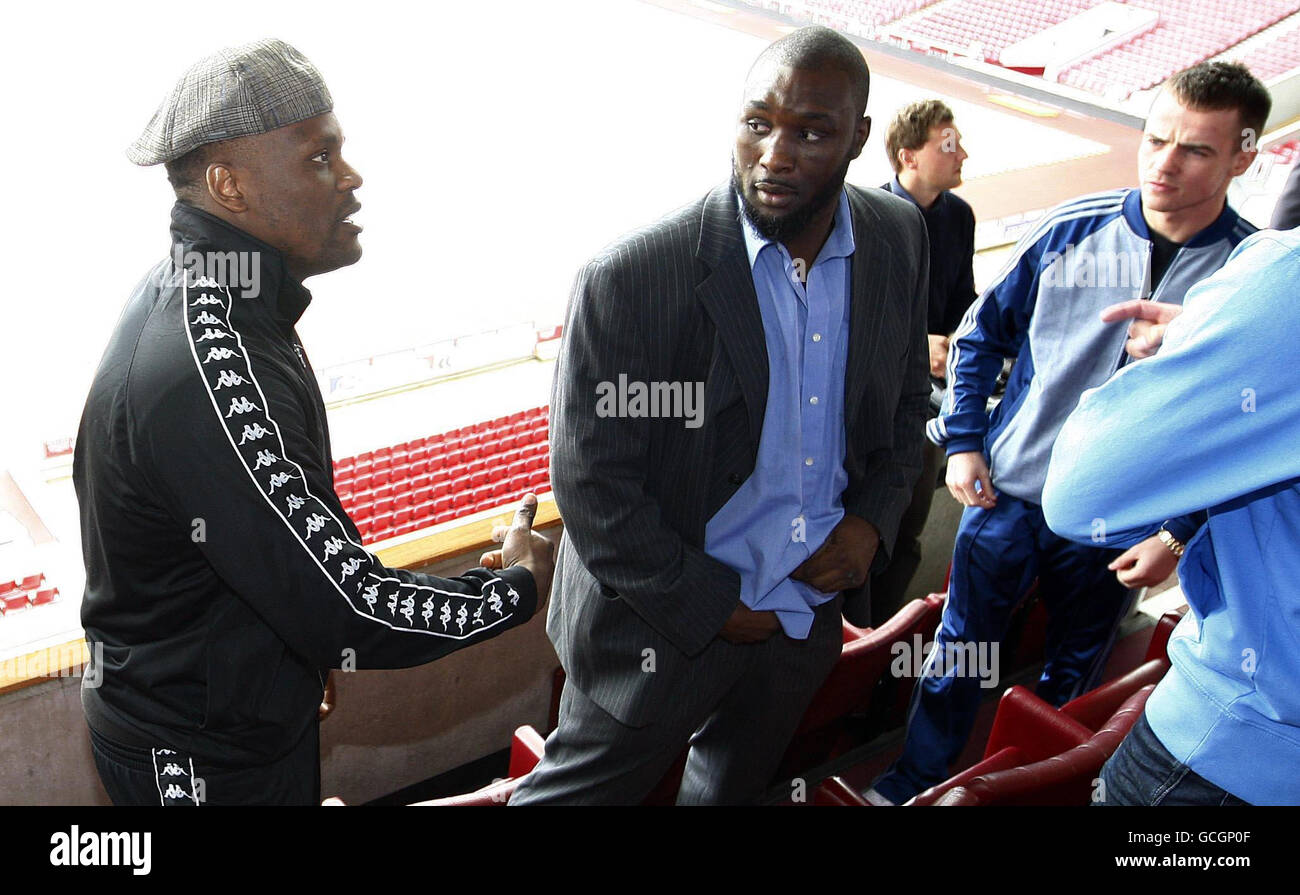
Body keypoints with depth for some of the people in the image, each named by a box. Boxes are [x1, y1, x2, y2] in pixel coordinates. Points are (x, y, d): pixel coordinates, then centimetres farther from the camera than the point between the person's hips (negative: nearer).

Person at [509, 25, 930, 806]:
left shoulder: (900, 239, -7)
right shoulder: (631, 278, -25)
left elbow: (907, 397, 8)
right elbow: (591, 489, -19)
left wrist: (873, 521, -8)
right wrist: (712, 608, -15)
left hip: (810, 612, 5)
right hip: (665, 624, -4)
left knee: (735, 787, 29)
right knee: (574, 791, 17)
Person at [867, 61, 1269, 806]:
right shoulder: (1073, 229, -6)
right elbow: (982, 334, 5)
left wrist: (1181, 534, -9)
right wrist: (963, 441, -2)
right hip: (1008, 494, 1)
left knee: (1074, 677, 19)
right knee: (959, 652, 14)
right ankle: (918, 780, 35)